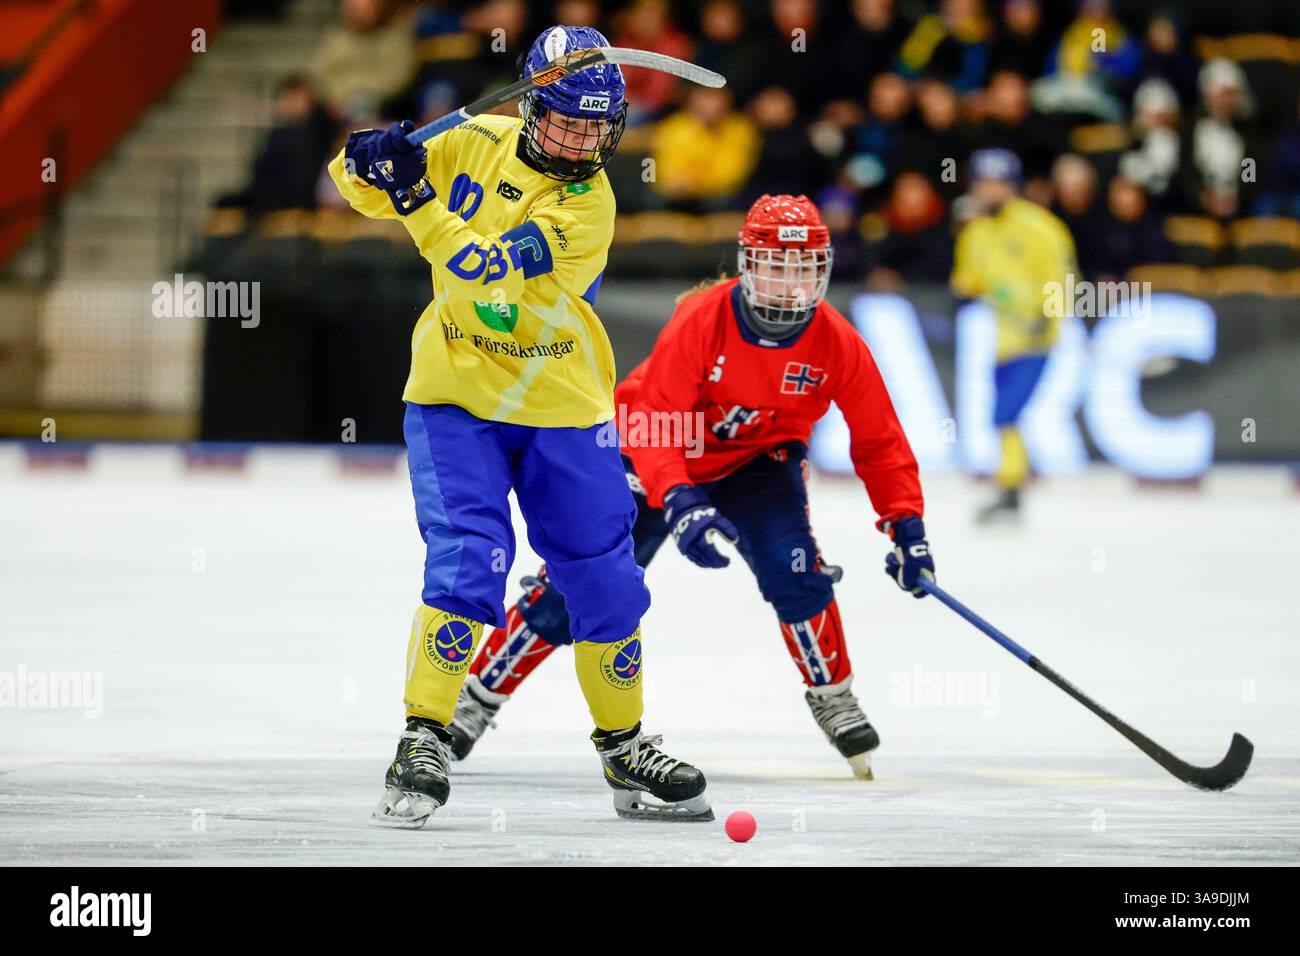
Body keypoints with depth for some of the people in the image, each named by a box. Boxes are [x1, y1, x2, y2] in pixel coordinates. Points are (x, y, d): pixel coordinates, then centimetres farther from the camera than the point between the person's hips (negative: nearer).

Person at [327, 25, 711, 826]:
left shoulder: (589, 204, -14)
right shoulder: (477, 143, -3)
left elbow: (488, 270, -26)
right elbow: (365, 187, 4)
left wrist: (417, 200, -32)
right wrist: (371, 161, -18)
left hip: (559, 409, 0)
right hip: (456, 399, 0)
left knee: (605, 581, 6)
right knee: (467, 565, -17)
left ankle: (625, 751, 24)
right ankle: (424, 741, -8)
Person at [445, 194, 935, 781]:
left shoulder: (838, 345, -20)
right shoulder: (700, 321, -30)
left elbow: (879, 440, -9)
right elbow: (650, 422, -34)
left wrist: (907, 524, -17)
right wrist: (680, 506, -47)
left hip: (756, 463, 2)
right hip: (658, 461, -2)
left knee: (792, 566, -24)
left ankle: (834, 700, -2)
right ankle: (477, 700, 5)